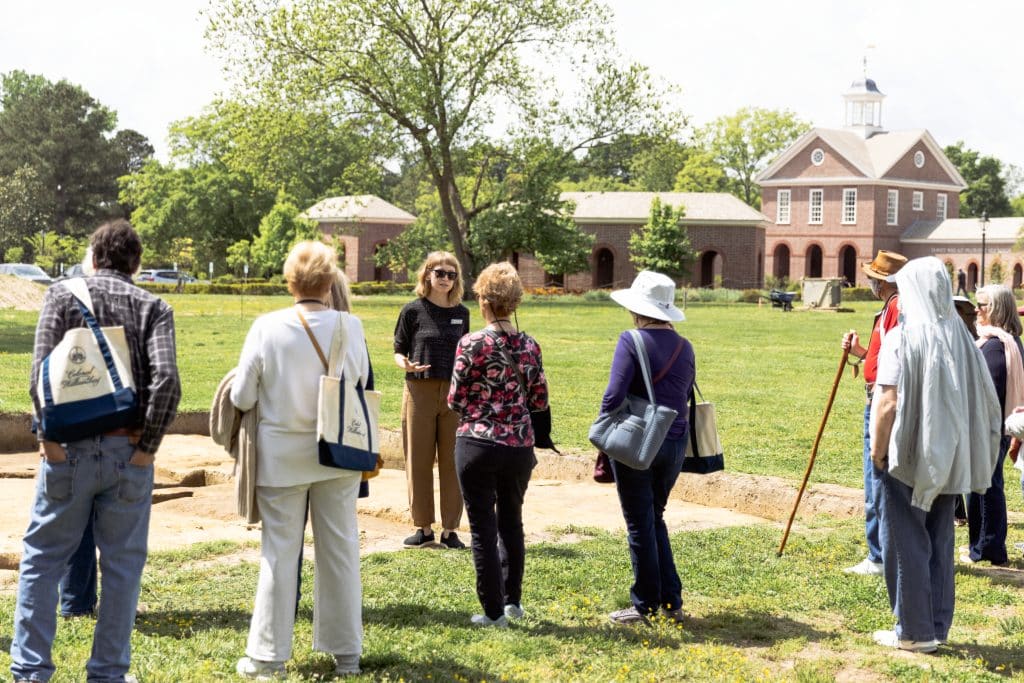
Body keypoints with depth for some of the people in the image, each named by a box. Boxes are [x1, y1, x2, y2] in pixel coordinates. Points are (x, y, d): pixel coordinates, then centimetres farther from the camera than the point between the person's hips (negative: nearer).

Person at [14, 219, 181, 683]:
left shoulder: (62, 295, 2)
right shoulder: (152, 307, 2)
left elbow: (41, 372, -10)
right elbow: (166, 380, -12)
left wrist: (49, 437, -5)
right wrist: (147, 446, -5)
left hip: (69, 449, 0)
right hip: (128, 451, 0)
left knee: (42, 558, 10)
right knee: (122, 564, 10)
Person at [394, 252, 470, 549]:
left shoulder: (461, 313, 9)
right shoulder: (413, 310, 0)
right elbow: (399, 349, 4)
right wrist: (405, 364, -17)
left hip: (454, 393, 2)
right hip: (420, 391, -2)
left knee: (452, 461, 2)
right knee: (419, 460, 3)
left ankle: (450, 529, 9)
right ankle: (423, 528, 13)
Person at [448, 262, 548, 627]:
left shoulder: (471, 344, -11)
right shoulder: (529, 346, 0)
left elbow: (456, 400, -7)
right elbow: (540, 401, 6)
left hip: (476, 444, -4)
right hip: (519, 446, 4)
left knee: (483, 528, 4)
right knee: (511, 522, 21)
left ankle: (493, 611, 6)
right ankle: (513, 599, 27)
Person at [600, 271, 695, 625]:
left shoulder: (632, 341, -13)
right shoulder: (684, 347, 6)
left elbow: (614, 394, -19)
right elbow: (686, 395, 10)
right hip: (675, 443, 6)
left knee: (640, 525, 5)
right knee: (654, 519, 20)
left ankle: (646, 606, 11)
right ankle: (672, 602, 19)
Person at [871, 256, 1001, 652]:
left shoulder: (901, 338, -14)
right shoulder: (959, 337, 3)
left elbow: (889, 401, -19)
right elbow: (984, 398, 6)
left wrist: (877, 450, -9)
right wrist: (958, 445, 13)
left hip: (907, 456, -6)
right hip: (947, 458, 6)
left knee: (907, 542, 4)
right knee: (939, 542, 13)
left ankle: (915, 631, 8)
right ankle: (937, 627, 20)